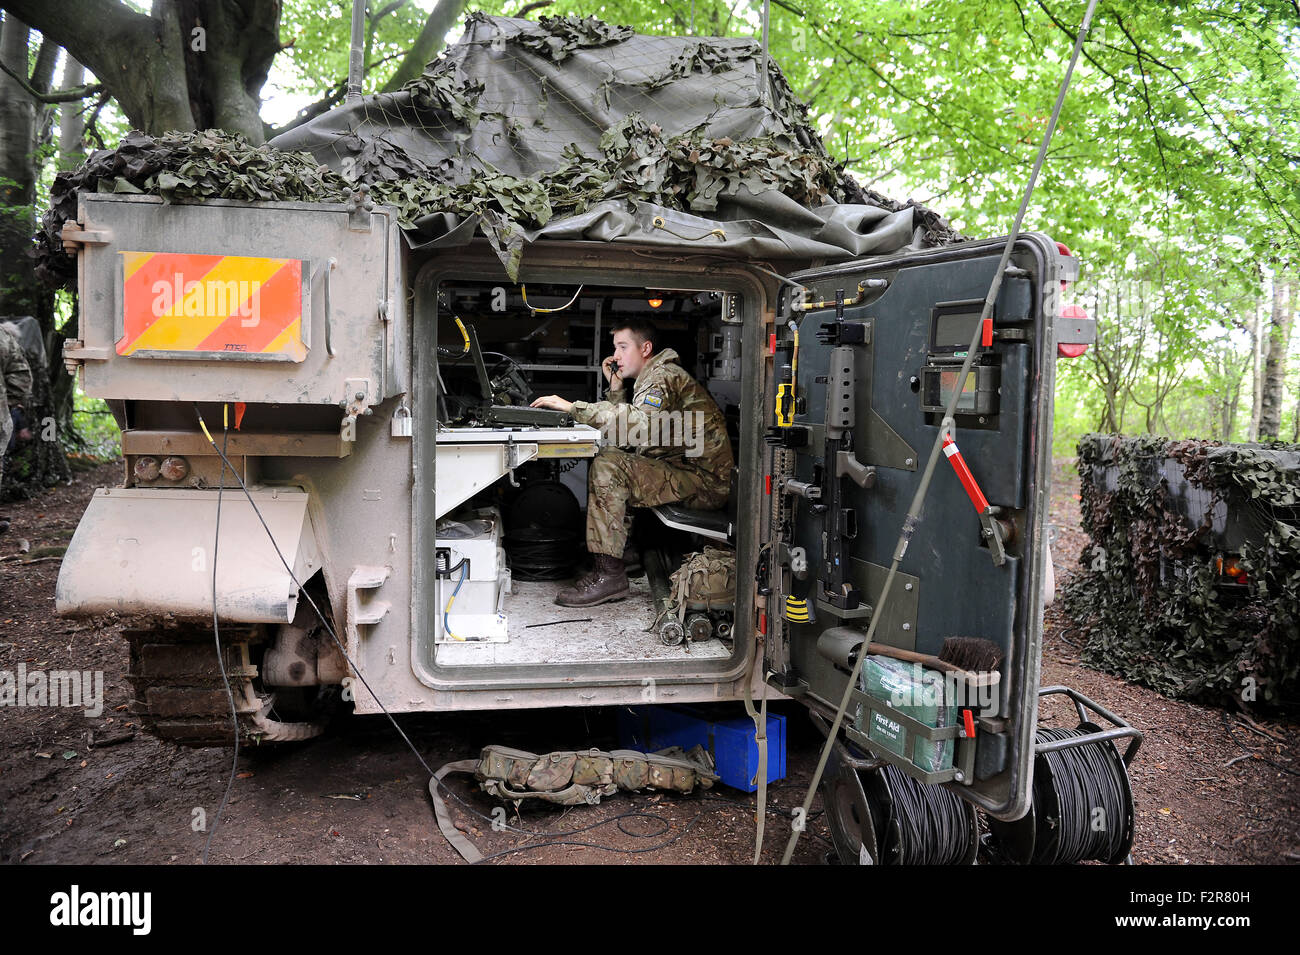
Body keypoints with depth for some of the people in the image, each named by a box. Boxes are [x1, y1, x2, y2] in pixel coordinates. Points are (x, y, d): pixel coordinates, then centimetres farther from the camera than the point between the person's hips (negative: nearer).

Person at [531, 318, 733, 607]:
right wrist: (616, 387, 9)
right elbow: (624, 430, 19)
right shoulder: (653, 377, 22)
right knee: (610, 455, 13)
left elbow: (641, 424, -32)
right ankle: (624, 554, 10)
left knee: (607, 466, -22)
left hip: (706, 482, -10)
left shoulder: (664, 376, -11)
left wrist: (572, 407, -29)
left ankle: (610, 575, -20)